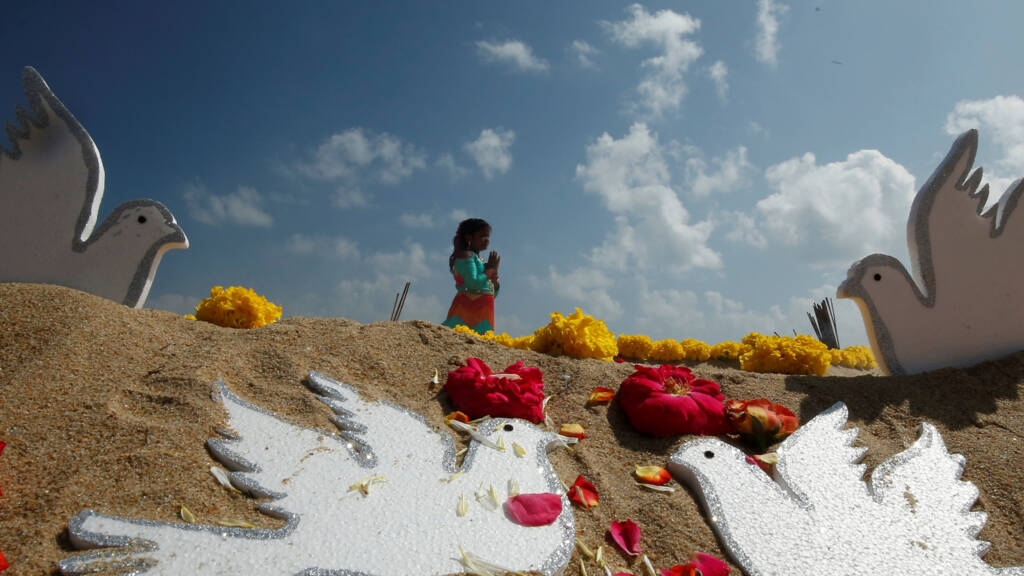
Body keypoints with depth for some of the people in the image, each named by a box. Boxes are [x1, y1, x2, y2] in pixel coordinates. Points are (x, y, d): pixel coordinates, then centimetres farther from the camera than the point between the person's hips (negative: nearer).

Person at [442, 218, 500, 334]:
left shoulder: (480, 261, 22)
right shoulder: (465, 255, -3)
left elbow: (493, 294, 22)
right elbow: (473, 283, -18)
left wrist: (494, 273, 5)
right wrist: (490, 270, -5)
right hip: (467, 309, -9)